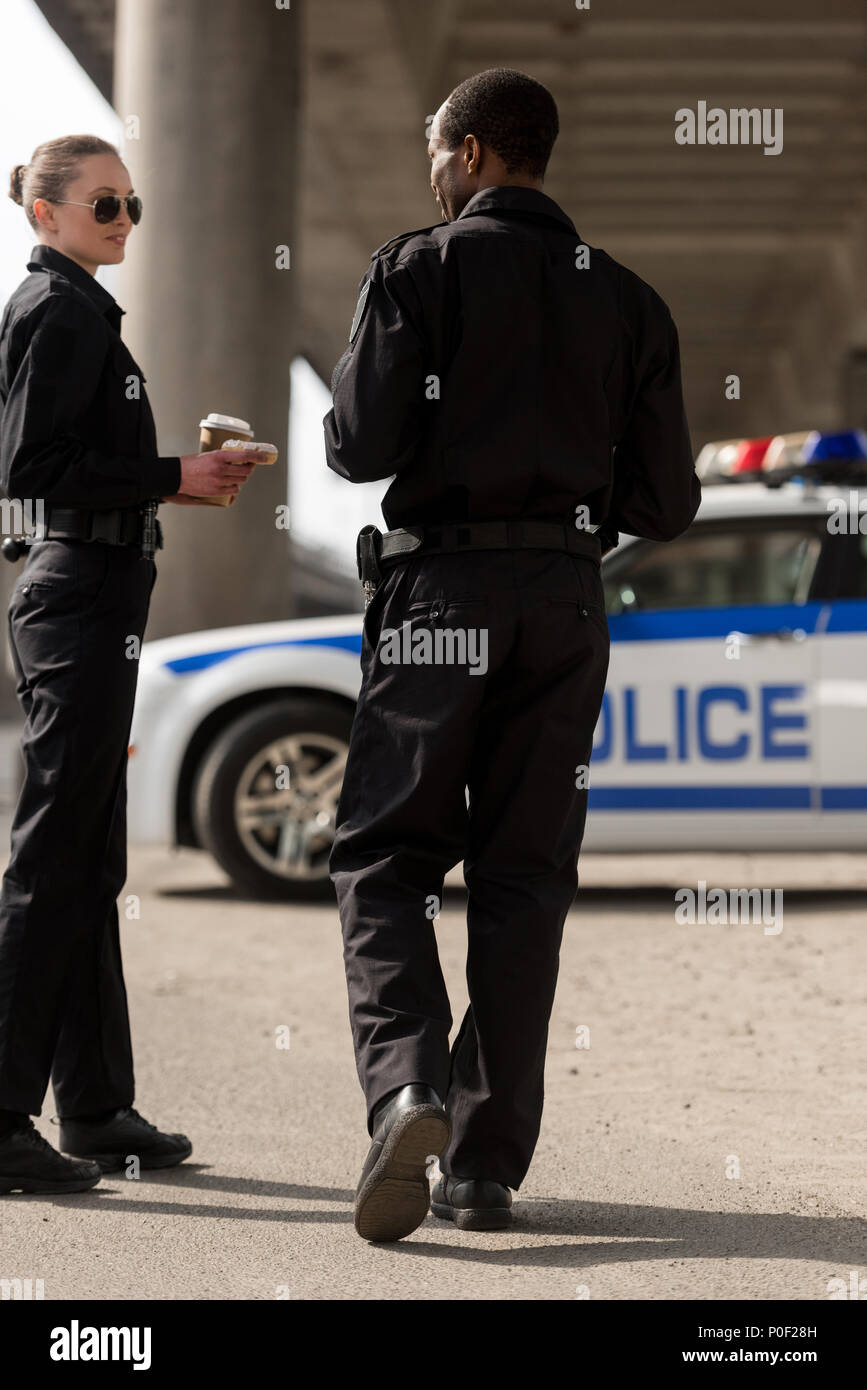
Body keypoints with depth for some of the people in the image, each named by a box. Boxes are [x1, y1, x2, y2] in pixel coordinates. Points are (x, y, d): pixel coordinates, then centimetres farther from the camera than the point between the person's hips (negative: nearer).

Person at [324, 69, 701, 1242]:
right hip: (567, 602, 4)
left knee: (385, 858, 3)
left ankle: (405, 1086, -21)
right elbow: (666, 504, 8)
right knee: (524, 880, 7)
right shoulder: (626, 299, 11)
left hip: (441, 593, -3)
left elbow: (360, 449, -10)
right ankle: (486, 1164, 6)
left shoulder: (419, 268, -1)